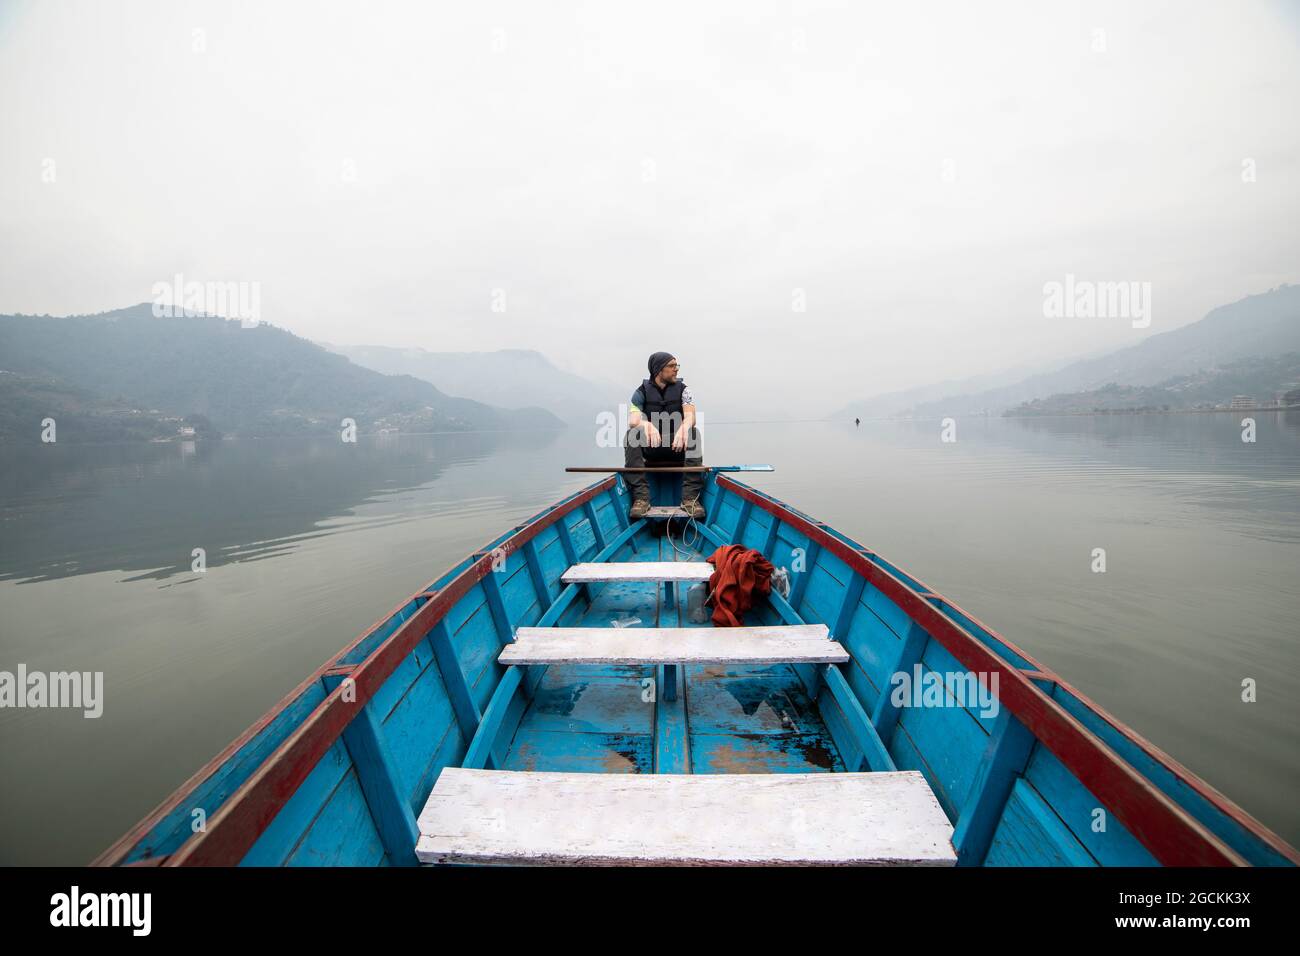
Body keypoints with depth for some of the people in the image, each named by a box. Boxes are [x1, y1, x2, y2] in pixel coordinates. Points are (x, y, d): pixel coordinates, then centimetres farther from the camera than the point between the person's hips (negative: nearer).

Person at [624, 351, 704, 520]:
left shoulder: (682, 389, 2)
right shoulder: (642, 392, 1)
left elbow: (690, 416, -15)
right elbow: (632, 420, -14)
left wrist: (683, 429, -40)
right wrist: (647, 425, -39)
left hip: (677, 445, 0)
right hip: (649, 446, 0)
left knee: (694, 433, -29)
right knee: (631, 435, -28)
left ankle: (690, 497, -36)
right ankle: (641, 497, -37)